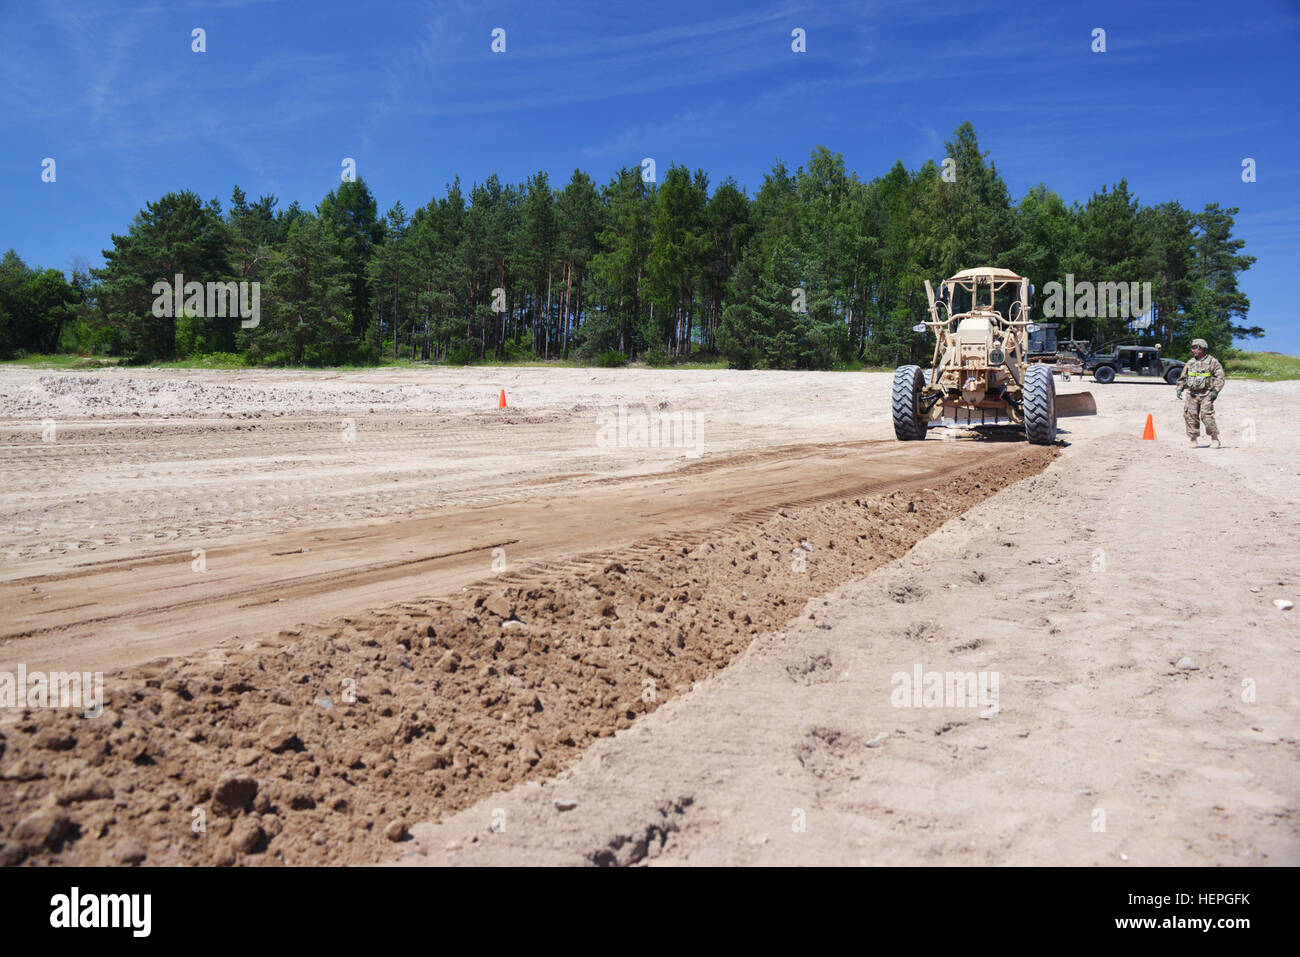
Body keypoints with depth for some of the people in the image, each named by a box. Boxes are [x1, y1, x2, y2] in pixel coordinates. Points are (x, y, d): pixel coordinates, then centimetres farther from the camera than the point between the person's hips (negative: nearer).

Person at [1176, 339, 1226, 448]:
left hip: (1206, 394, -5)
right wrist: (1179, 389, 10)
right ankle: (1194, 441, 7)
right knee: (1190, 415, -1)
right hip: (1191, 394, 5)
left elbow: (1221, 377, -3)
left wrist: (1216, 390, -13)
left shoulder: (1212, 361, 0)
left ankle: (1215, 439, -1)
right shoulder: (1190, 362, 15)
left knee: (1206, 416, -12)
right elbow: (1183, 377, 22)